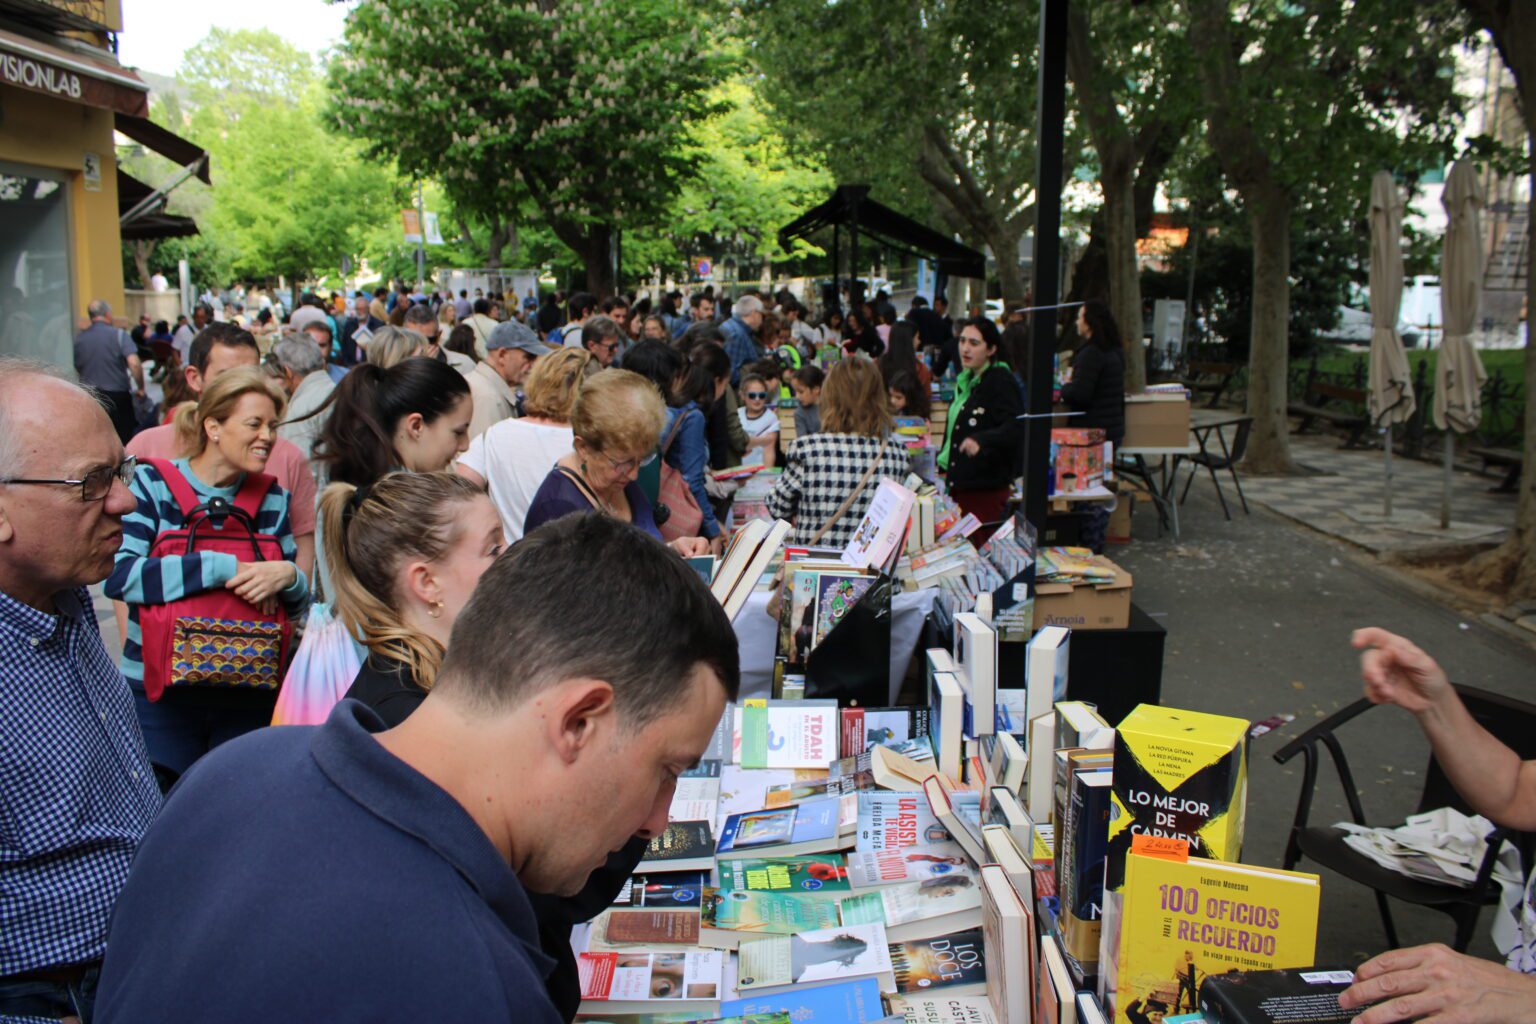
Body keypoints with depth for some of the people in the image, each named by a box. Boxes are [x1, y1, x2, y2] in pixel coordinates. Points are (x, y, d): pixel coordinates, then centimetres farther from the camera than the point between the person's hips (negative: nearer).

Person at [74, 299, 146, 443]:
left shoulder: (78, 338, 2)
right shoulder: (119, 335, -9)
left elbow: (74, 369, 7)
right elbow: (134, 364, -19)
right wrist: (140, 388, -8)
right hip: (117, 397, -3)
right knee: (123, 441, 7)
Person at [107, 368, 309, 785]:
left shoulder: (272, 498, 5)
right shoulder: (151, 484, -6)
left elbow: (298, 602, 7)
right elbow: (117, 575, -21)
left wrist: (288, 576, -16)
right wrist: (222, 568, -27)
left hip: (249, 695, 3)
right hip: (159, 692, -3)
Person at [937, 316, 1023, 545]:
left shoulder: (1001, 381, -12)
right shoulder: (966, 380, 15)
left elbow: (1016, 429, -25)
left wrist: (981, 440, -40)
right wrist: (944, 462, 26)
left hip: (986, 487, -8)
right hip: (961, 483, 8)